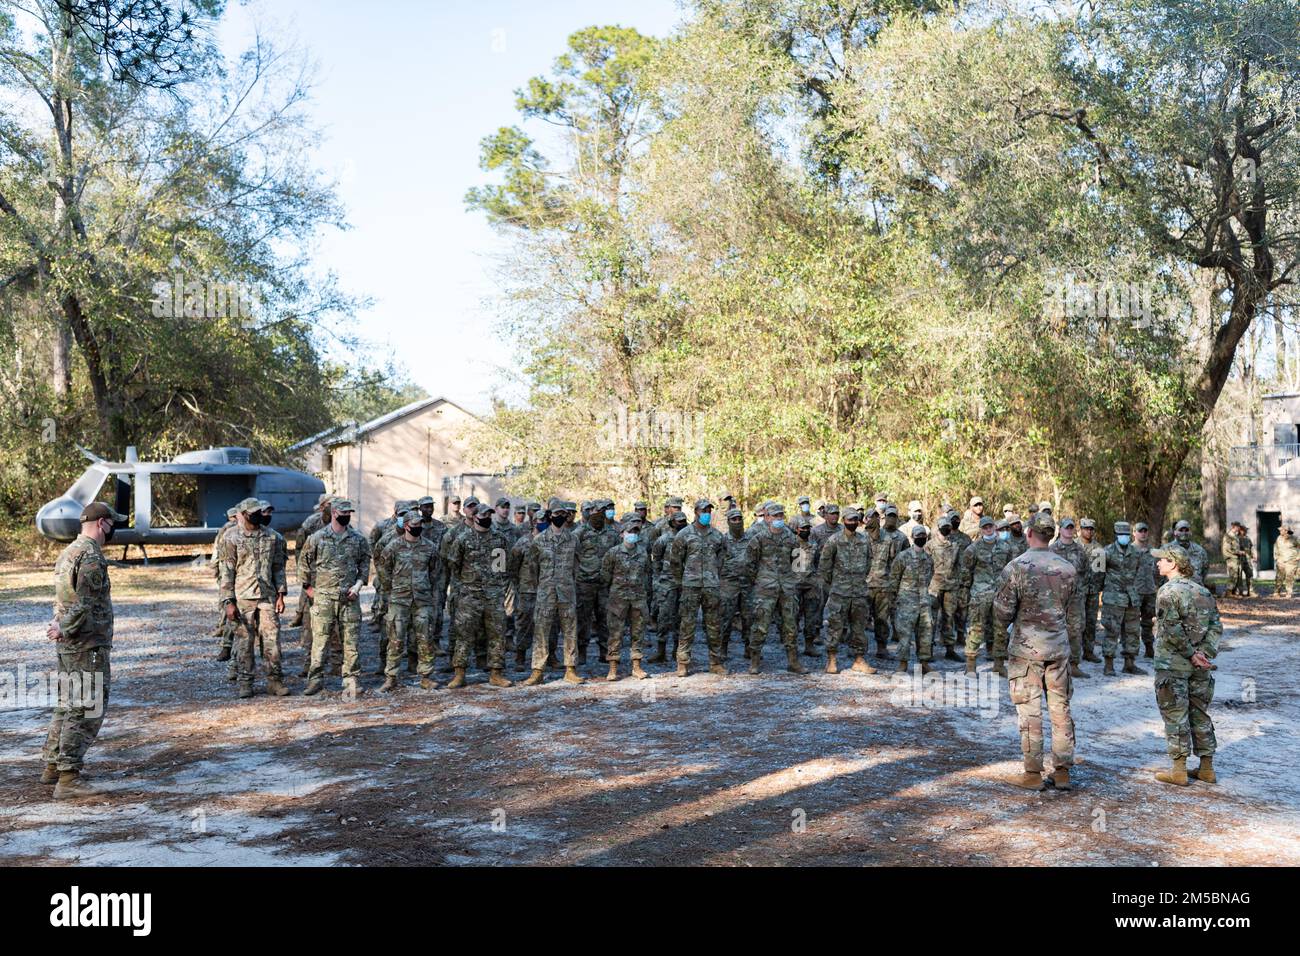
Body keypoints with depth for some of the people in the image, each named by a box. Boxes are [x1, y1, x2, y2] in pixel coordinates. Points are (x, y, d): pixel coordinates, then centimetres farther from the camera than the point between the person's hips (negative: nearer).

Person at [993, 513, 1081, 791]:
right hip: (1059, 648, 4)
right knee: (1061, 709, 11)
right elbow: (1074, 616, 10)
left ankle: (1033, 773, 7)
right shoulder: (1067, 568, 4)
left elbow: (1003, 612, -9)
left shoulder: (1015, 567, -11)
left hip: (1026, 648, -4)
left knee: (1030, 711, 2)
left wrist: (1006, 624, 13)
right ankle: (1062, 772, 15)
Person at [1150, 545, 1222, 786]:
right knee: (1200, 715, 15)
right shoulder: (1203, 590, 9)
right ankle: (1207, 768, 21)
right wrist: (1205, 654, 0)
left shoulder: (1168, 591, -13)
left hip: (1172, 665, -7)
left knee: (1175, 716, 0)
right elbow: (1216, 626, 6)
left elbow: (1172, 630, -20)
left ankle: (1179, 770, 4)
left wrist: (1191, 654, -11)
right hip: (1199, 667, 7)